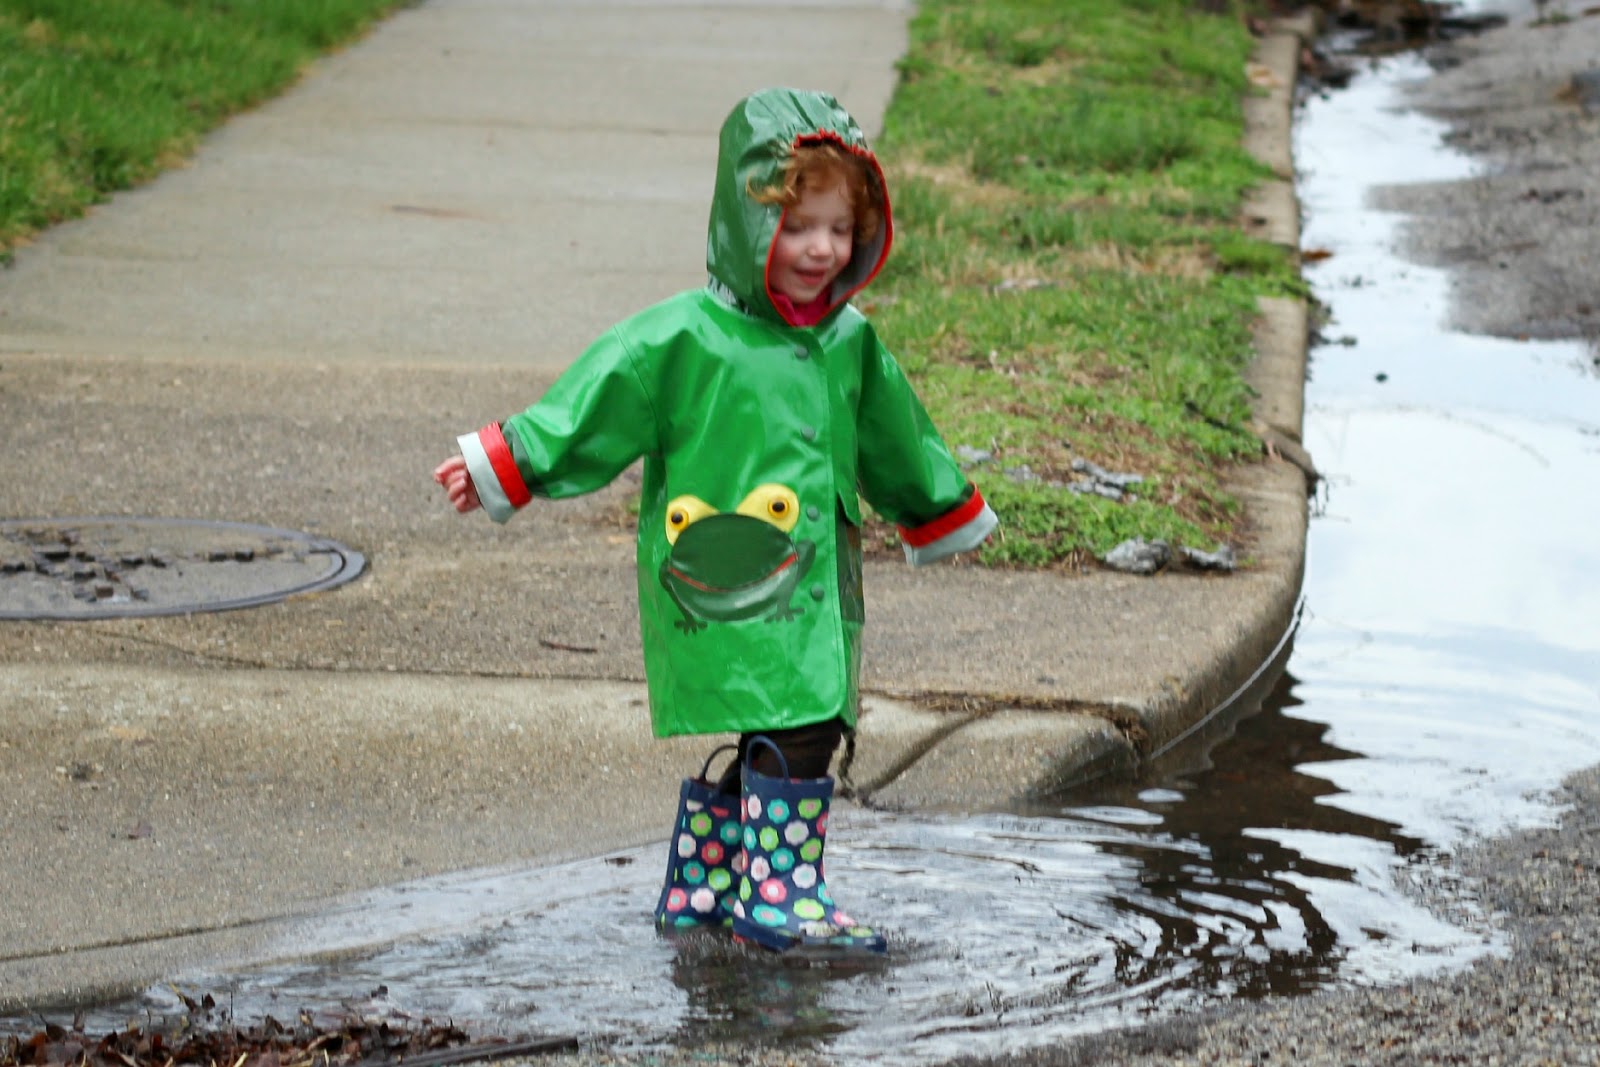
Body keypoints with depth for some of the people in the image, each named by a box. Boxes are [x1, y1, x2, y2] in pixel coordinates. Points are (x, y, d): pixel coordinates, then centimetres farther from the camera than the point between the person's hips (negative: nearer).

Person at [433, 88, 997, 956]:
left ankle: (697, 887, 22)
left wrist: (946, 516, 37)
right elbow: (593, 406, -5)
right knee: (794, 730, -13)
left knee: (755, 742, 8)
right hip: (724, 589, -7)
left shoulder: (849, 345, 11)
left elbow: (894, 443, 26)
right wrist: (500, 469, -6)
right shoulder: (682, 340, -10)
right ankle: (779, 895, -5)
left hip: (815, 589, 7)